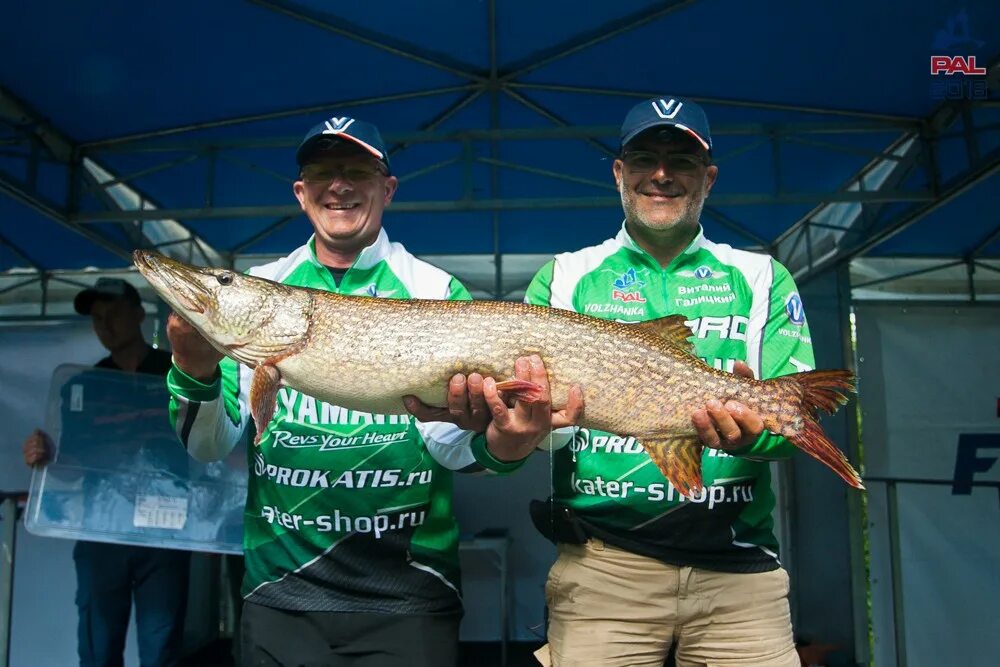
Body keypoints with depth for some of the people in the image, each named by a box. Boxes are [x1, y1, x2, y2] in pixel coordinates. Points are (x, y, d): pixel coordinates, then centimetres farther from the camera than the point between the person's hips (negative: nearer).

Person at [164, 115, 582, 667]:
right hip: (280, 586, 2)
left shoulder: (437, 292, -1)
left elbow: (445, 441, -10)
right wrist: (195, 373, -18)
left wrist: (498, 446, -32)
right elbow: (210, 445, 2)